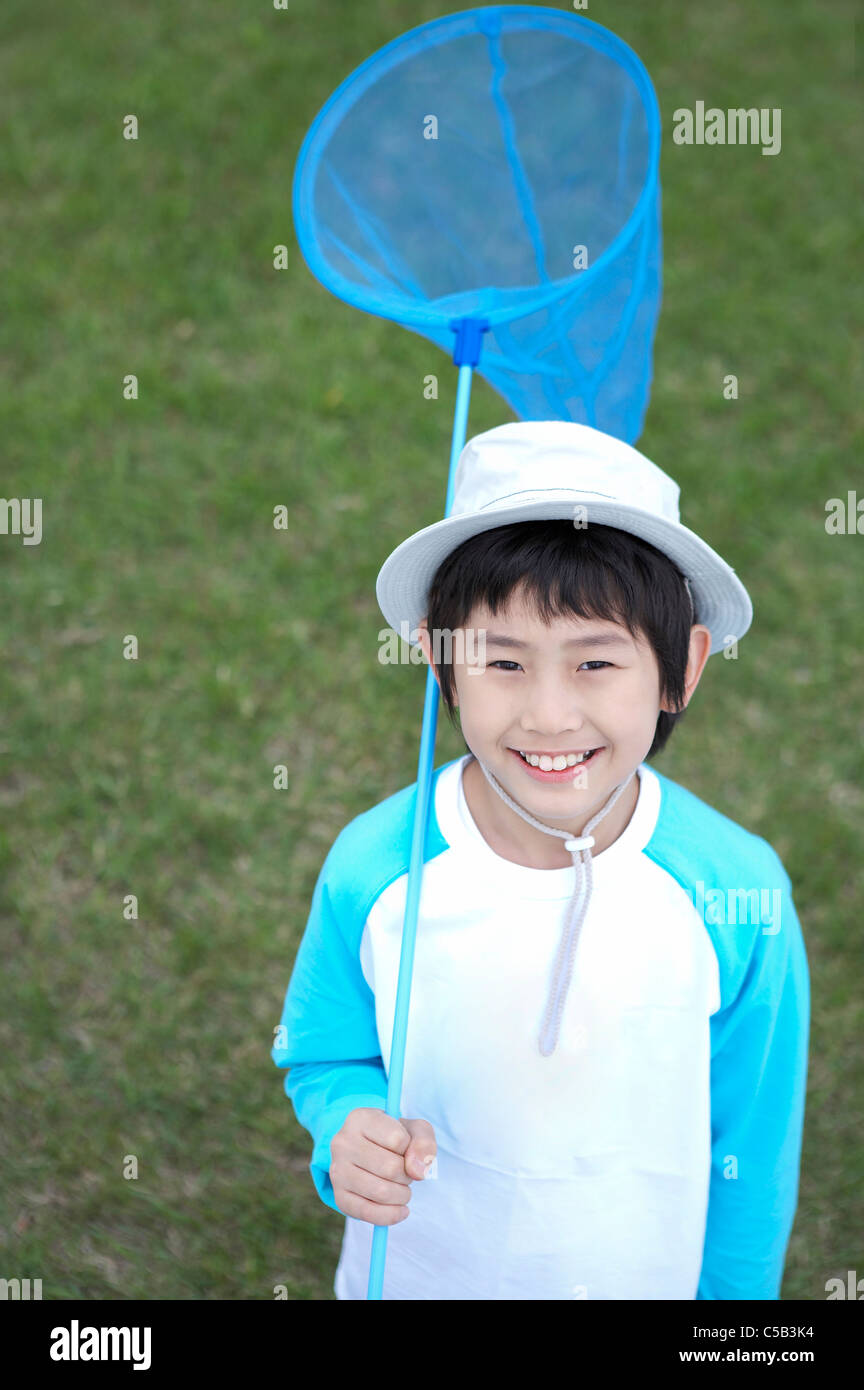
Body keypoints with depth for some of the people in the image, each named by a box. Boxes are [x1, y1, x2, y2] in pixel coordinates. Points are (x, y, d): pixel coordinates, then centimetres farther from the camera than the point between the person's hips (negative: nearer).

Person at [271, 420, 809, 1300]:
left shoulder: (739, 895, -23)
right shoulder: (372, 871, -22)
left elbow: (750, 1144, -10)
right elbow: (323, 1055, -5)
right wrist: (349, 1131, -25)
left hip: (646, 1277, 0)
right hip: (414, 1275, 1)